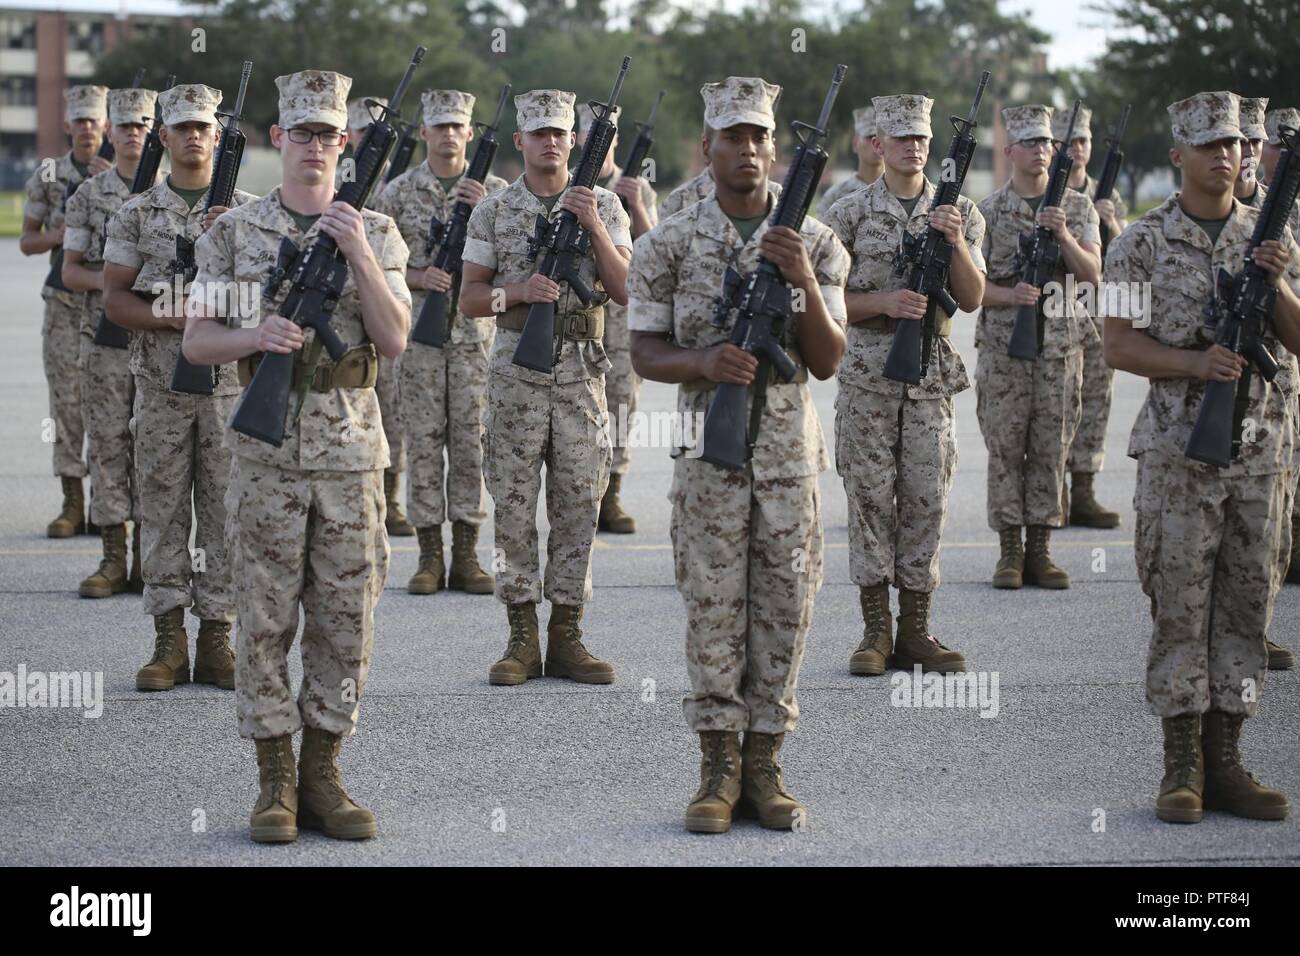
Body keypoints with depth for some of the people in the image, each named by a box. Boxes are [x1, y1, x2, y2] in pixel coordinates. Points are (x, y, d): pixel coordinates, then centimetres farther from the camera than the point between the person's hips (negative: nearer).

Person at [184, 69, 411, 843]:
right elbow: (197, 341, 1)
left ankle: (322, 775, 14)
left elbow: (396, 340, -6)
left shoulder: (375, 234, 5)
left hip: (352, 452, 1)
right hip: (268, 452, -1)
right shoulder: (235, 233, 3)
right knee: (266, 621, 1)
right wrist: (255, 336, -18)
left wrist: (358, 252, -16)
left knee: (346, 621, 4)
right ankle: (275, 782, 9)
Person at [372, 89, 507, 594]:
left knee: (471, 440, 1)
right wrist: (419, 278, -14)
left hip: (476, 331, 1)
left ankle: (466, 556, 7)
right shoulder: (398, 192, 4)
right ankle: (430, 556, 6)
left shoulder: (494, 190, 6)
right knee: (424, 440, 0)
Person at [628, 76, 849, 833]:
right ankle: (720, 770, 7)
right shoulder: (670, 244, 0)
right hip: (710, 450, -1)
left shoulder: (815, 244, 3)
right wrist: (703, 361, -20)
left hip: (791, 454, 1)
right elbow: (646, 353, 1)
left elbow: (828, 361, -2)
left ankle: (764, 766, 13)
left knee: (785, 609, 3)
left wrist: (804, 280, -17)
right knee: (713, 609, 0)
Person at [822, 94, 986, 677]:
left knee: (926, 500, 2)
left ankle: (916, 631, 9)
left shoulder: (959, 212, 6)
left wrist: (956, 242, -16)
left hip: (932, 373, 2)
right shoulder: (849, 213, 1)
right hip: (867, 372, -2)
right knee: (870, 498, 0)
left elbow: (972, 299, 0)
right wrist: (885, 303, -15)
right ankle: (875, 631, 7)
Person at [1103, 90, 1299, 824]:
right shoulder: (1143, 243, -1)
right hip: (1180, 448, -4)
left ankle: (1225, 762, 12)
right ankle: (1183, 768, 3)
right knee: (1180, 606, -2)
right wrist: (1197, 363, -19)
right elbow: (1119, 345, -5)